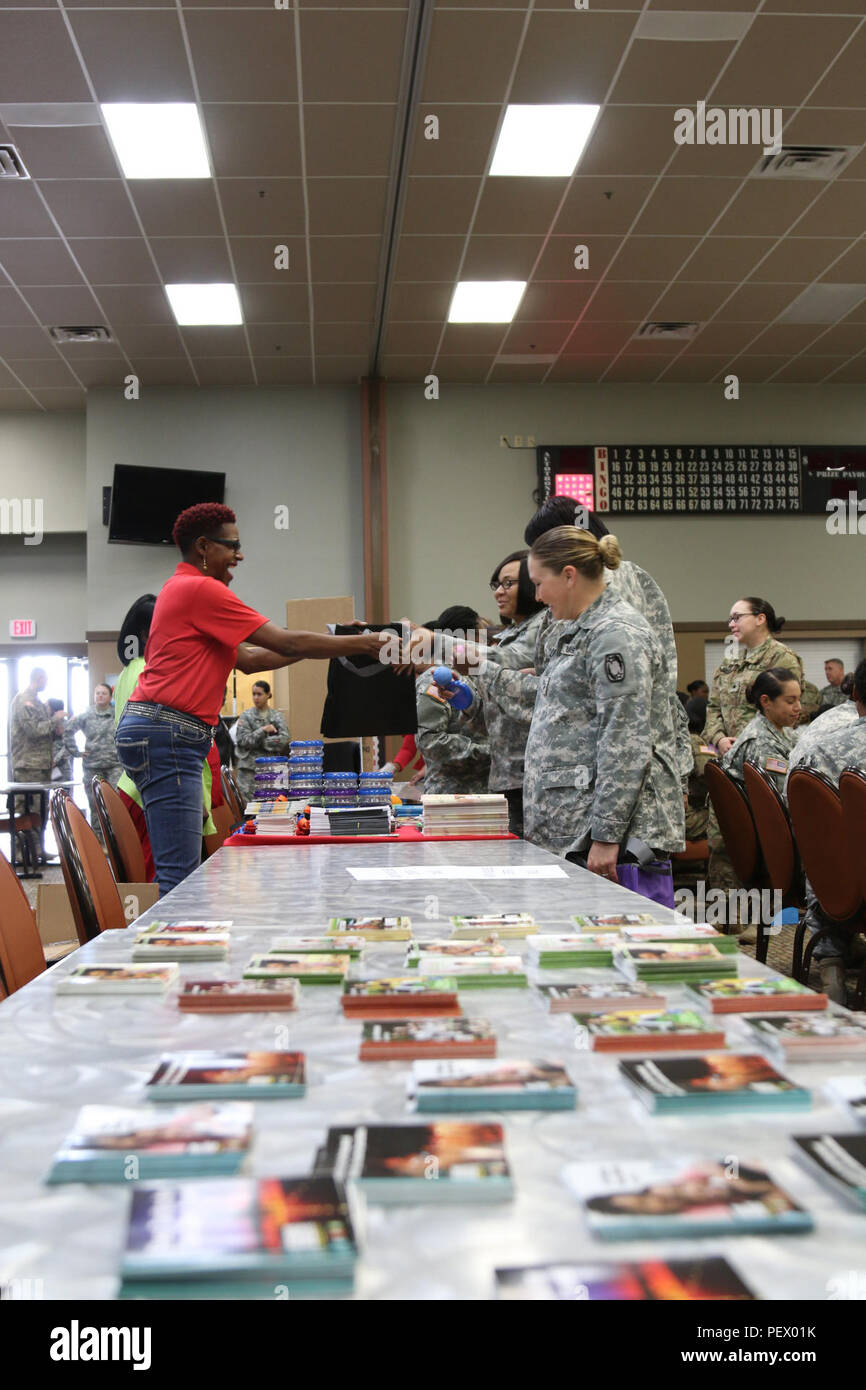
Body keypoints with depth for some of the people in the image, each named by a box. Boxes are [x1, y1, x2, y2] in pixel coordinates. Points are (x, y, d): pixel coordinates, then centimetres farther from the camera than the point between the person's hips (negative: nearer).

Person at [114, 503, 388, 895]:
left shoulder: (183, 588, 22)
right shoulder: (201, 589, -10)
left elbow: (249, 658, 21)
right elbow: (286, 644, -11)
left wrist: (327, 641, 18)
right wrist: (365, 644, -3)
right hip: (165, 733, -11)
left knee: (180, 871, 9)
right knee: (180, 873, -13)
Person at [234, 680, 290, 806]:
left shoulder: (276, 716, 11)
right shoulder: (246, 716, 5)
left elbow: (284, 739, -2)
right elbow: (243, 740, -6)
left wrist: (259, 742, -7)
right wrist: (263, 730, -13)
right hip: (250, 767, -2)